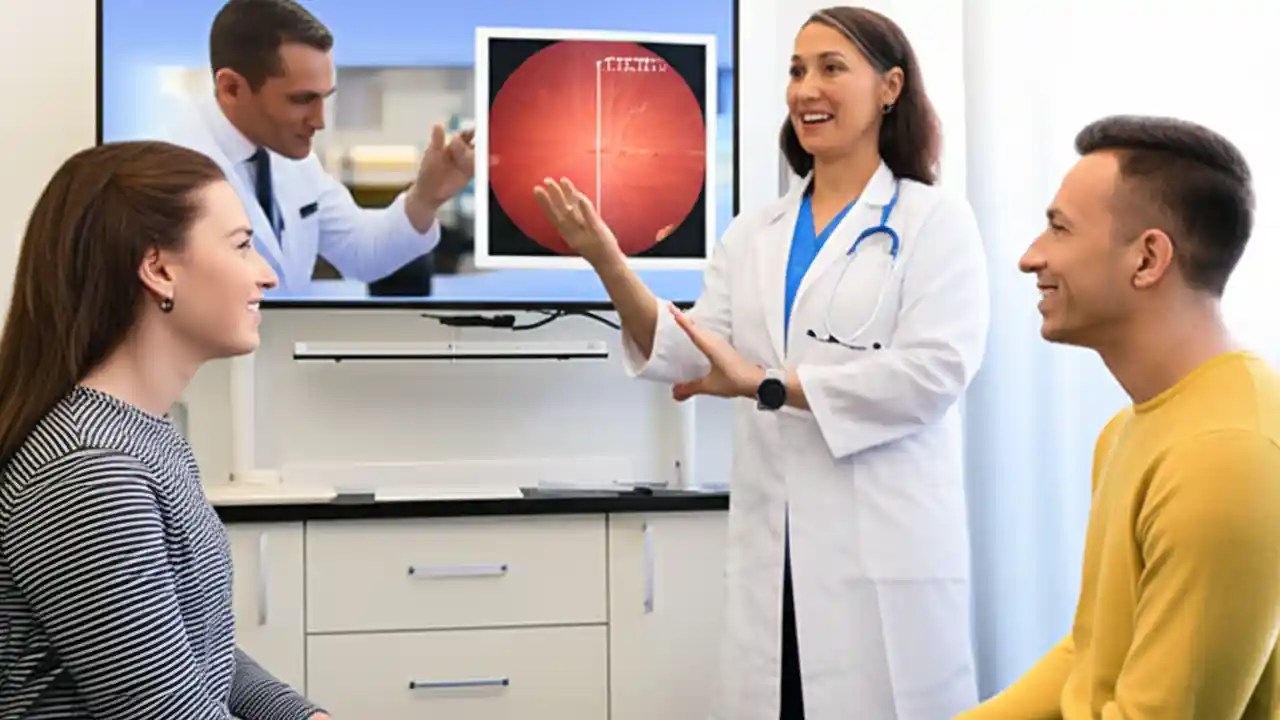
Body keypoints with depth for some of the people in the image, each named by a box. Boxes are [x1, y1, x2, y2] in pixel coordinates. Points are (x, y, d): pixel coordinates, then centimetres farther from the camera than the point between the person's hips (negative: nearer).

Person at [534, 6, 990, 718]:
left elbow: (934, 368, -14)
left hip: (886, 550, -4)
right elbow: (691, 356, 4)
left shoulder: (935, 219, -1)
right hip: (772, 551, 4)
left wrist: (767, 385, -17)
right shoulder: (753, 236, 14)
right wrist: (612, 267, -12)